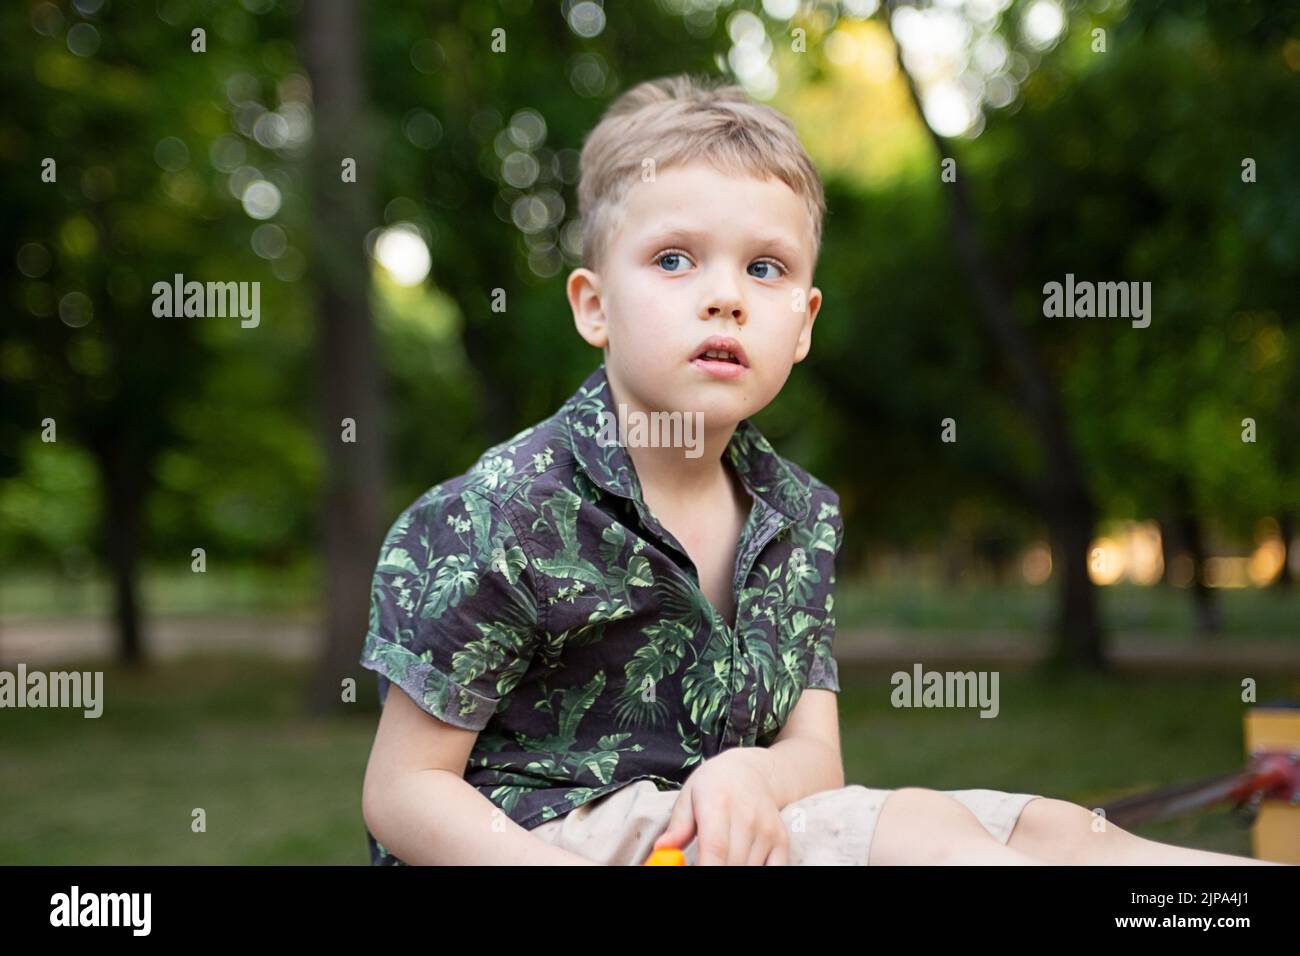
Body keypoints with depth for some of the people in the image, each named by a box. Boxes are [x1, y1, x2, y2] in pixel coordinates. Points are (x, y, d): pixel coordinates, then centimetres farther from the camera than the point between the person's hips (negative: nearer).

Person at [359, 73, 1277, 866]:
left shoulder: (801, 516, 7)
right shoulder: (505, 515, -14)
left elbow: (816, 755, 6)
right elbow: (404, 792, -11)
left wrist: (753, 773, -20)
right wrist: (549, 865, -29)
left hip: (736, 825, 7)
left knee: (1047, 827, -7)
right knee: (917, 827, -24)